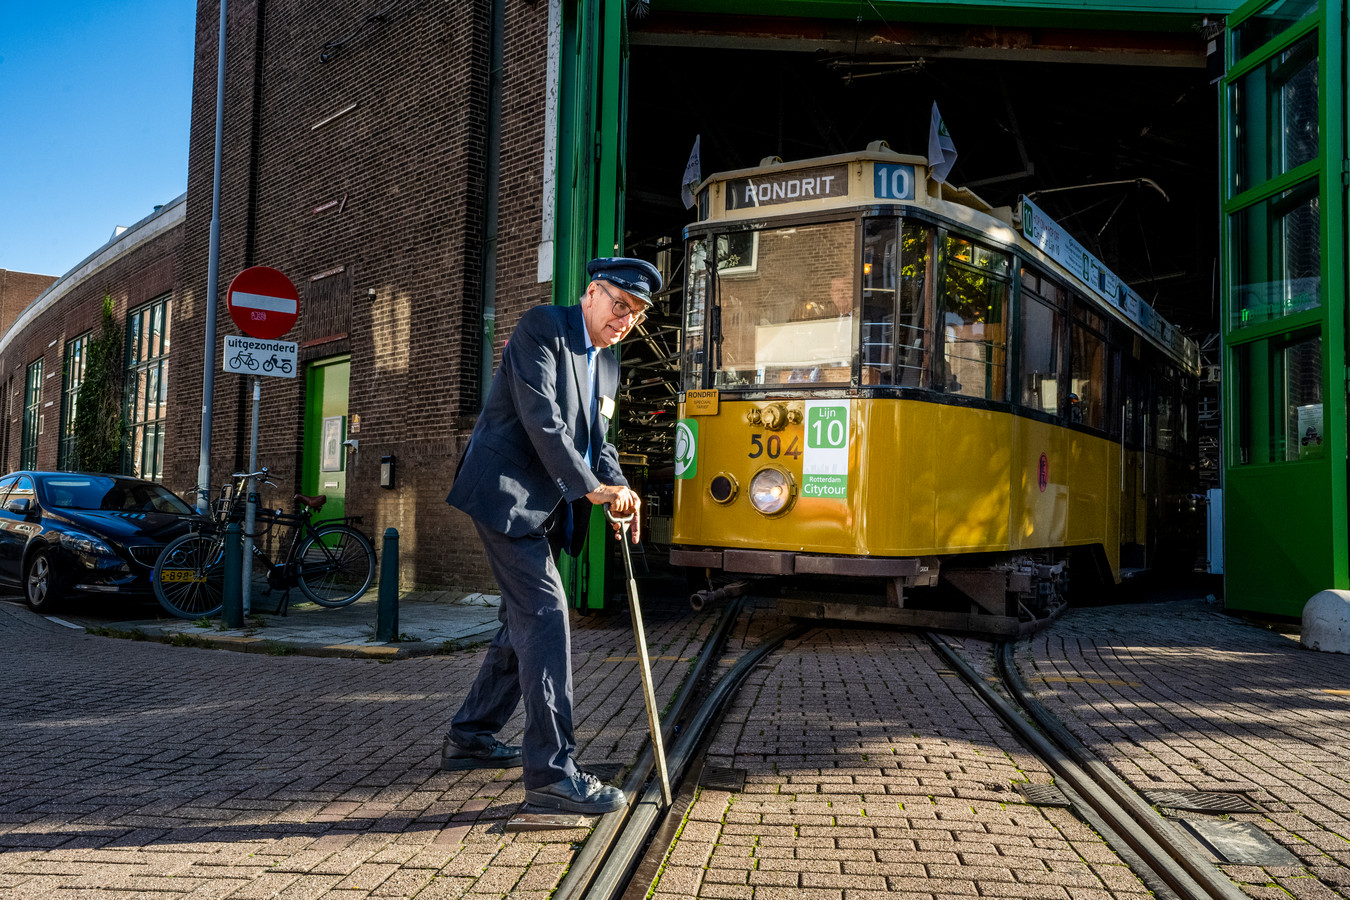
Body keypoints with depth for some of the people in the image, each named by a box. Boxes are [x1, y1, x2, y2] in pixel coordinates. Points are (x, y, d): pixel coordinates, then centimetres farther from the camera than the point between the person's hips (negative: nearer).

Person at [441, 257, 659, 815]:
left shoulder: (606, 364, 17)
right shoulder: (543, 328, -9)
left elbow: (597, 441, 16)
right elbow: (540, 417, -19)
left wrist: (617, 487, -4)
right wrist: (591, 488, -18)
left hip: (545, 508, 10)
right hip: (507, 493, -10)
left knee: (524, 621, 15)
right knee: (545, 616, -14)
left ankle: (469, 737, 29)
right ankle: (551, 772, -10)